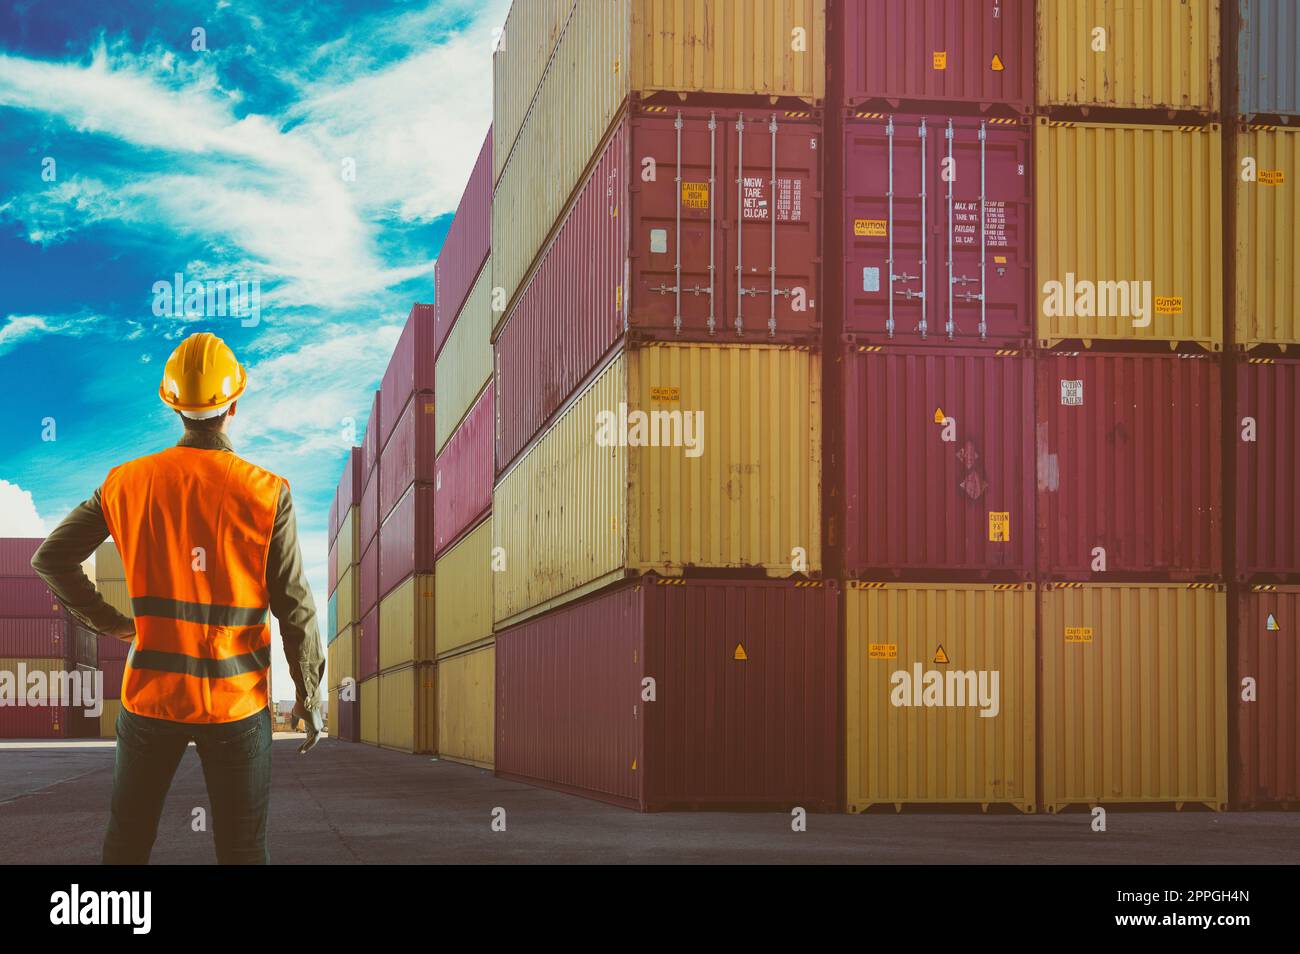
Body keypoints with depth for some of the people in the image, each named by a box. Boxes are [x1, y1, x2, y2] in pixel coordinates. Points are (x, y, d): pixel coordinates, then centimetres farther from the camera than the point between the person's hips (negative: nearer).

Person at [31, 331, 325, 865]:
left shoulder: (128, 484, -3)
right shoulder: (266, 494, -12)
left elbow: (51, 559, 2)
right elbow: (294, 606, -9)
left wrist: (108, 621, 13)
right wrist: (309, 693, 2)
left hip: (151, 695, 2)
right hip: (236, 701, -2)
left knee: (126, 843, 15)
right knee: (242, 852, 7)